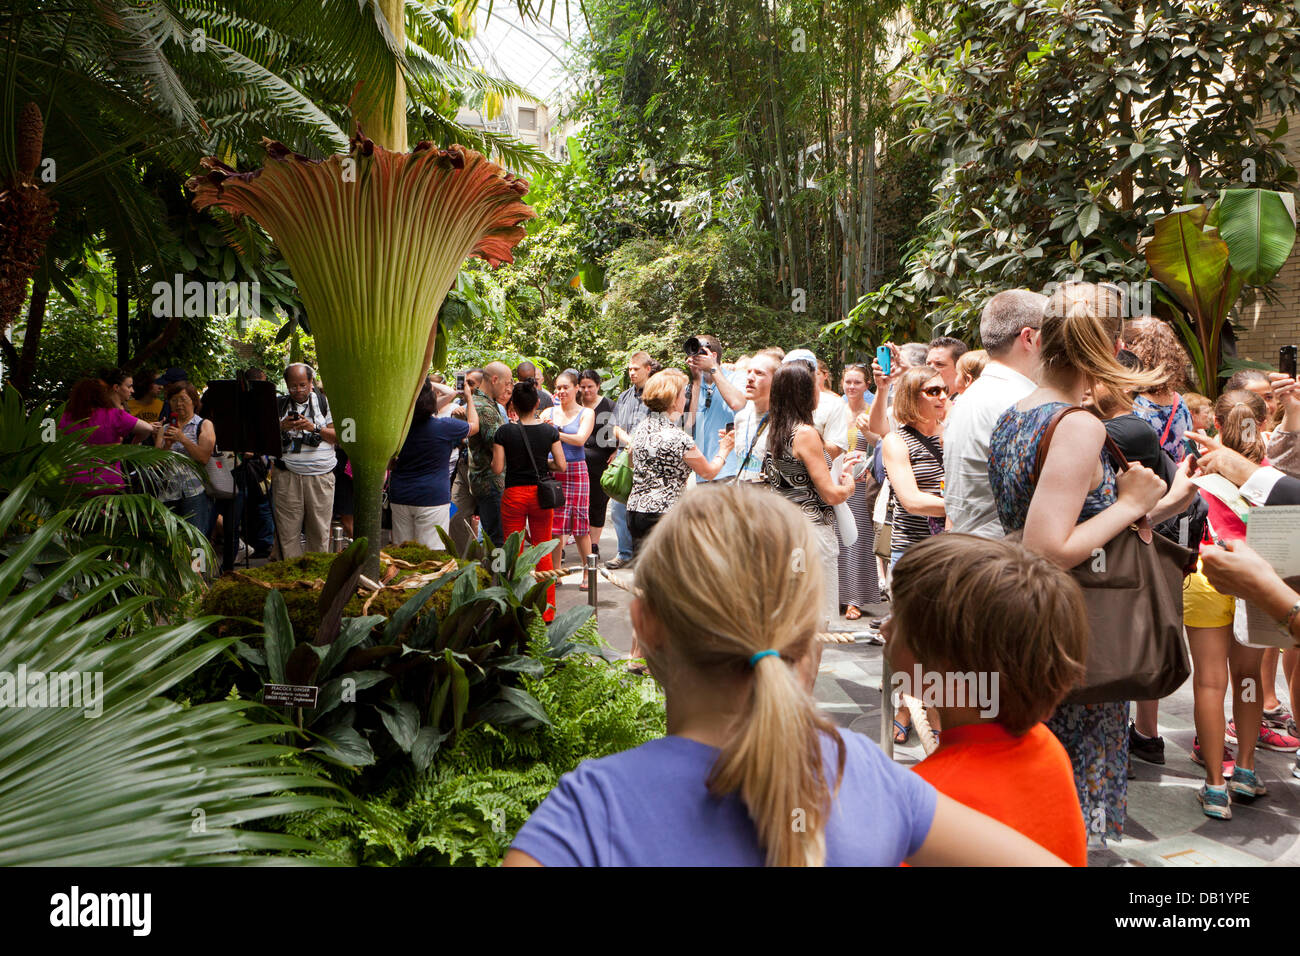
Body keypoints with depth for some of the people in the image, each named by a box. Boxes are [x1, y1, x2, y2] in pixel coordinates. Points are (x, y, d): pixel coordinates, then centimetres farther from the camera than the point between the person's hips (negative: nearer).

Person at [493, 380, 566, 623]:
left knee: (514, 553, 6)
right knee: (543, 552, 10)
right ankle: (547, 610, 13)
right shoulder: (549, 430, -3)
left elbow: (497, 469, -9)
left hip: (514, 495, -2)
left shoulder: (504, 432, -7)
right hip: (541, 494, 2)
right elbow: (561, 466, -4)